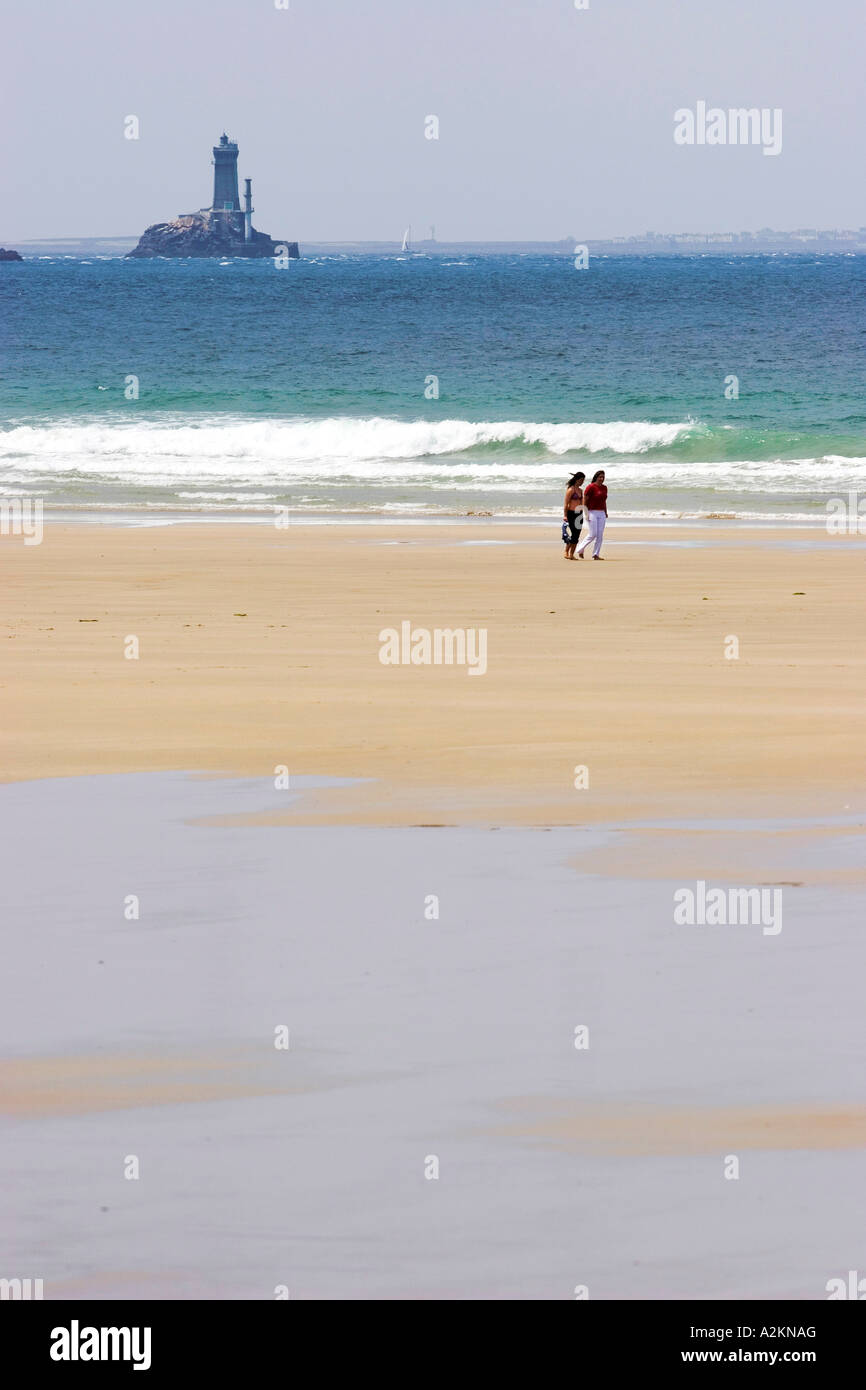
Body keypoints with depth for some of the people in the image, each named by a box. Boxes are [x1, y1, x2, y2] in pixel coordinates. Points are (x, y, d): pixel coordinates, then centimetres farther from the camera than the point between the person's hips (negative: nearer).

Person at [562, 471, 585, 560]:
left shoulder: (580, 490, 15)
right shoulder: (570, 489, -8)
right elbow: (566, 503, -11)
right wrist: (565, 515, -18)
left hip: (579, 514, 7)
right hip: (571, 514, -7)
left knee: (577, 536, 3)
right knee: (573, 534, -12)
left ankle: (572, 554, 8)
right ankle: (566, 553, -4)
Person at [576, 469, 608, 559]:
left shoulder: (604, 488, 11)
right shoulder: (590, 487, -9)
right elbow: (585, 501, -10)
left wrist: (606, 512, 15)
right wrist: (586, 514, -15)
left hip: (601, 514, 7)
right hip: (592, 512, -7)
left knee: (600, 535, 1)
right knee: (593, 534, -10)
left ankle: (595, 555, 5)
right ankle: (580, 549, 8)